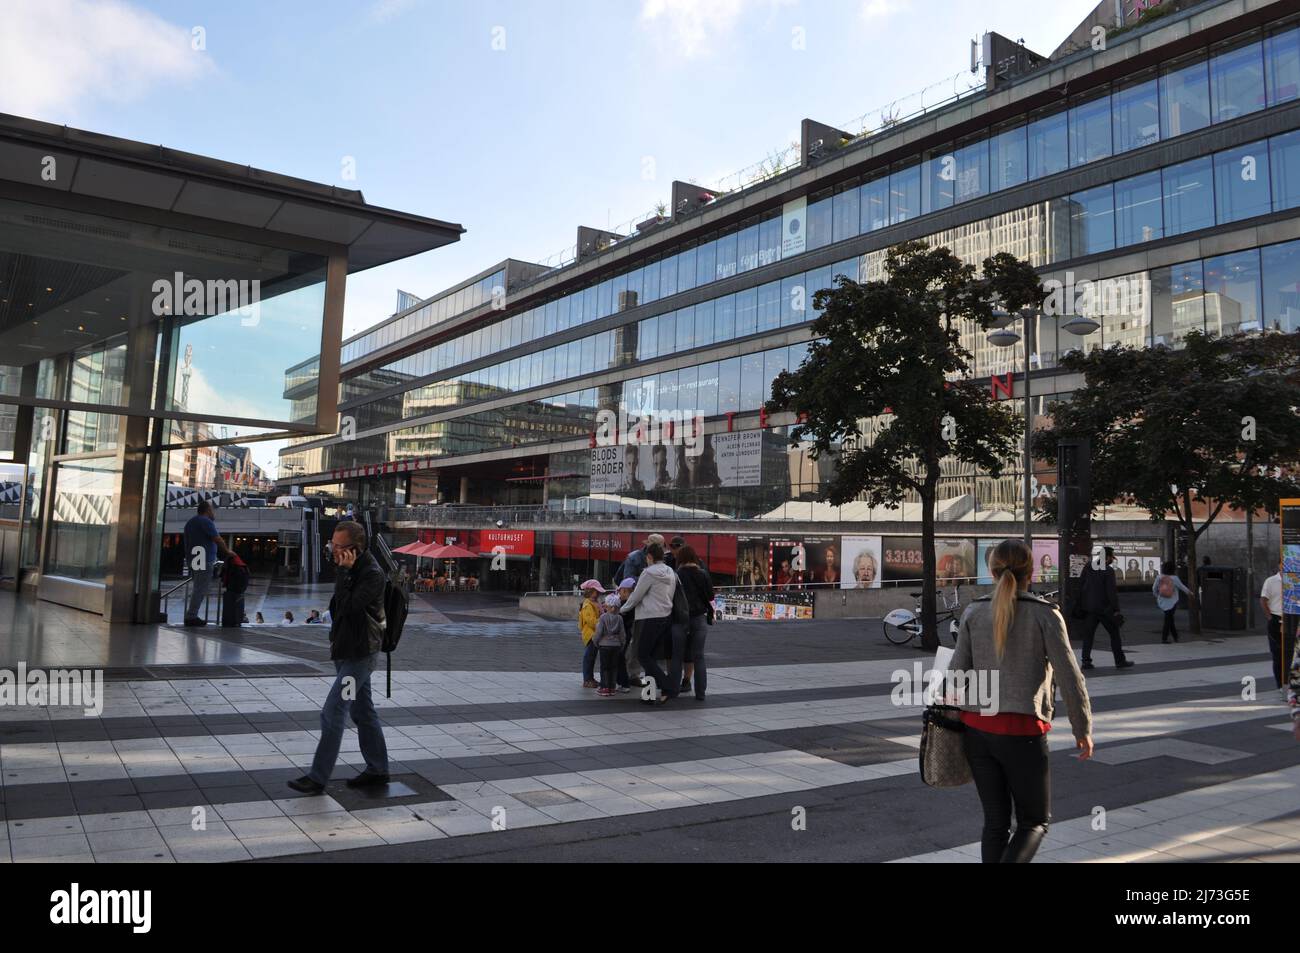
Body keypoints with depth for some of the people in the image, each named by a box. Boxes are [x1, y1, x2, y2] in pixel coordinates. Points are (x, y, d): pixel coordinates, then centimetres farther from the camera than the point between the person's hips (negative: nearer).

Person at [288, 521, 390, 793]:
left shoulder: (372, 574, -20)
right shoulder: (352, 568, 9)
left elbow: (348, 606, -27)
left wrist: (343, 571, -24)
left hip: (359, 655, -10)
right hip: (346, 651, 10)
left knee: (332, 713, -7)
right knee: (362, 712, 15)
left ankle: (318, 777, 2)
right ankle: (377, 769, 25)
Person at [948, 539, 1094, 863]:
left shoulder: (974, 613, 2)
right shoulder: (1045, 614, -6)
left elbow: (957, 675, 2)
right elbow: (1070, 678, -6)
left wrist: (956, 719, 16)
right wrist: (1083, 729, 6)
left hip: (977, 729, 3)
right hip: (1022, 731, -3)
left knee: (995, 821, 15)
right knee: (1034, 822, 12)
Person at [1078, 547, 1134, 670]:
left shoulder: (1088, 567, 4)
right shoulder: (1109, 571, -13)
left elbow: (1081, 587, 8)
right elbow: (1111, 592, -16)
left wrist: (1081, 604, 14)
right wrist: (1116, 610, -13)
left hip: (1089, 607, 5)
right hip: (1104, 608, -5)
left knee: (1088, 634, 7)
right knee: (1114, 634, 9)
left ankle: (1086, 661, 3)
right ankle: (1120, 661, 14)